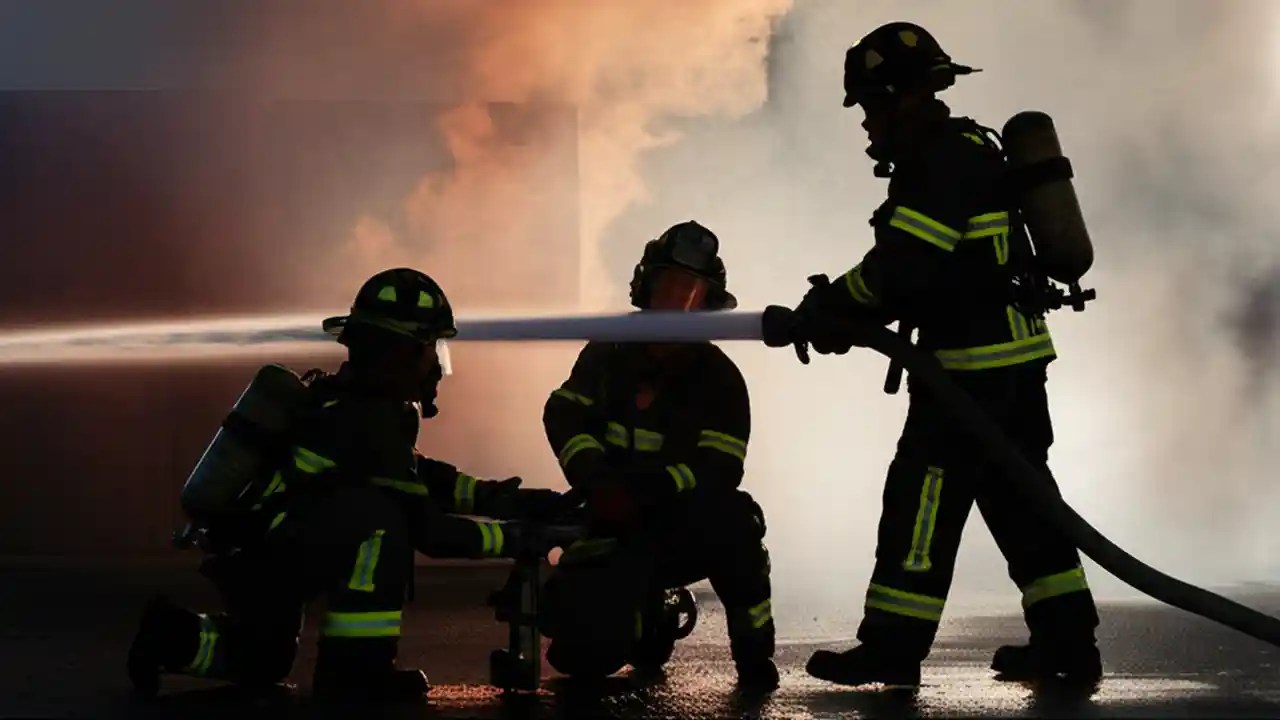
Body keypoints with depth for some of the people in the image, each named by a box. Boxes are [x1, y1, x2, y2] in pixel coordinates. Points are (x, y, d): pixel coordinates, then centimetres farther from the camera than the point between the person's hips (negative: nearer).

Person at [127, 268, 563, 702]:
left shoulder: (346, 398, 9)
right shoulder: (367, 422, -20)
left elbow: (417, 475, 18)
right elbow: (429, 530, -19)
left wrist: (495, 496, 9)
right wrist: (511, 537, -10)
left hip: (249, 557, 10)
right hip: (259, 558, -10)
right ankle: (354, 670, -18)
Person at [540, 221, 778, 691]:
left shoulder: (719, 377, -9)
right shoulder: (609, 353, 3)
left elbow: (718, 471, -20)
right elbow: (564, 415, -4)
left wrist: (649, 489, -37)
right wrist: (595, 480, -23)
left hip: (686, 527, -2)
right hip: (615, 524, 3)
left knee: (731, 521, -39)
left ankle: (753, 653, -19)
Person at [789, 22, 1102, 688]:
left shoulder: (947, 158, -15)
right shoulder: (962, 153, 18)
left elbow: (904, 261, -23)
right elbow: (917, 270, 17)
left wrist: (832, 305, -9)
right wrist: (847, 313, 6)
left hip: (974, 363, -10)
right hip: (1016, 356, 10)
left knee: (924, 493, -4)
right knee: (1019, 496, 13)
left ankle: (893, 645, 0)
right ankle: (1067, 640, 17)